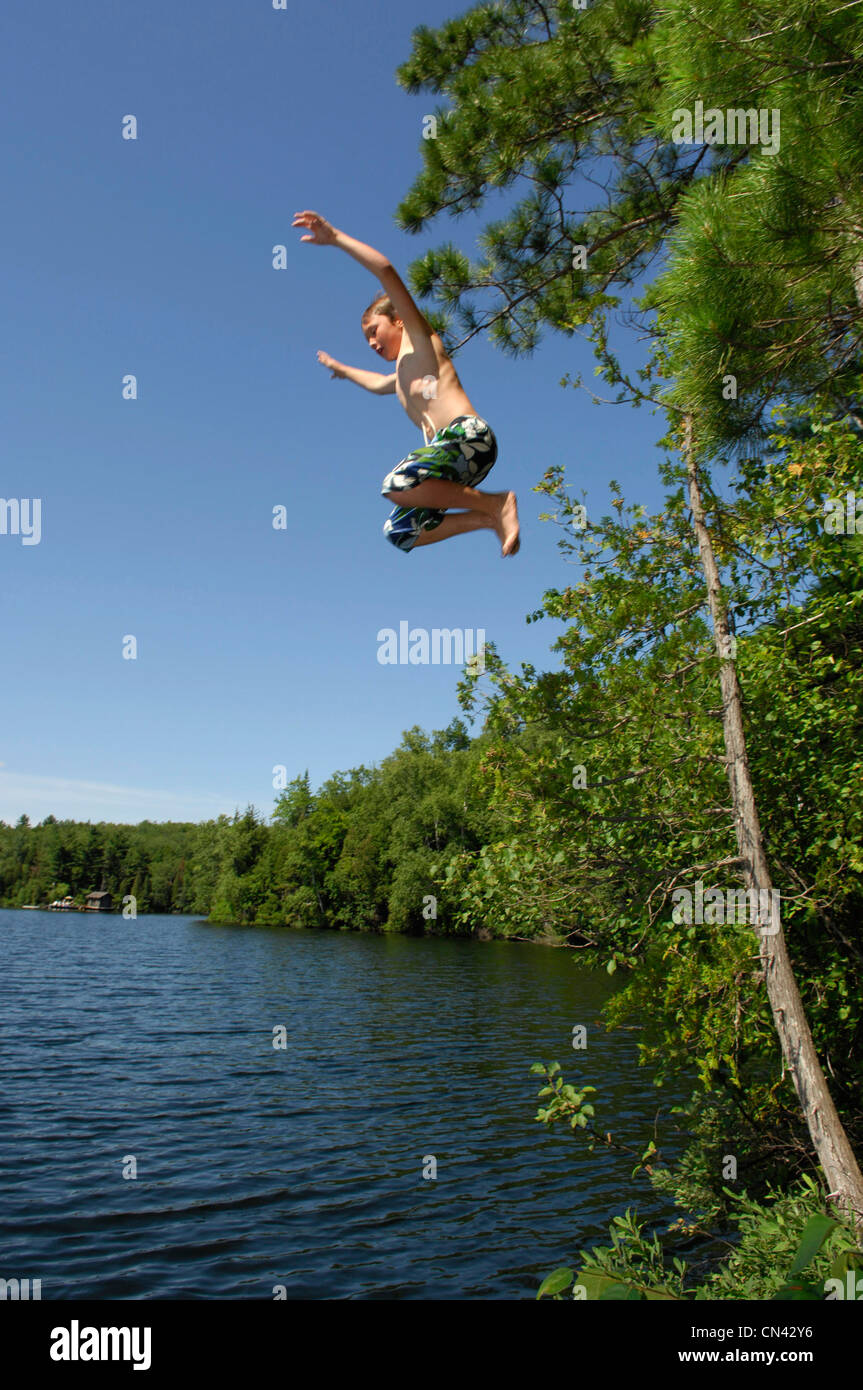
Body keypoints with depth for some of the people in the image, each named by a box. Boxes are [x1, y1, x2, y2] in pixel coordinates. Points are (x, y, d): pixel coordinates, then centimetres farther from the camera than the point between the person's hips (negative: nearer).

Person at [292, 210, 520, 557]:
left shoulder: (419, 339, 10)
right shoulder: (401, 377, 33)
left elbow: (386, 270, -1)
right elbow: (377, 383, 59)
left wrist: (336, 238, 1)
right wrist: (341, 369, 74)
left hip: (469, 435, -9)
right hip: (449, 450, 9)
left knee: (397, 485, -32)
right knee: (400, 531, 1)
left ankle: (496, 504, -19)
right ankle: (492, 519, -1)